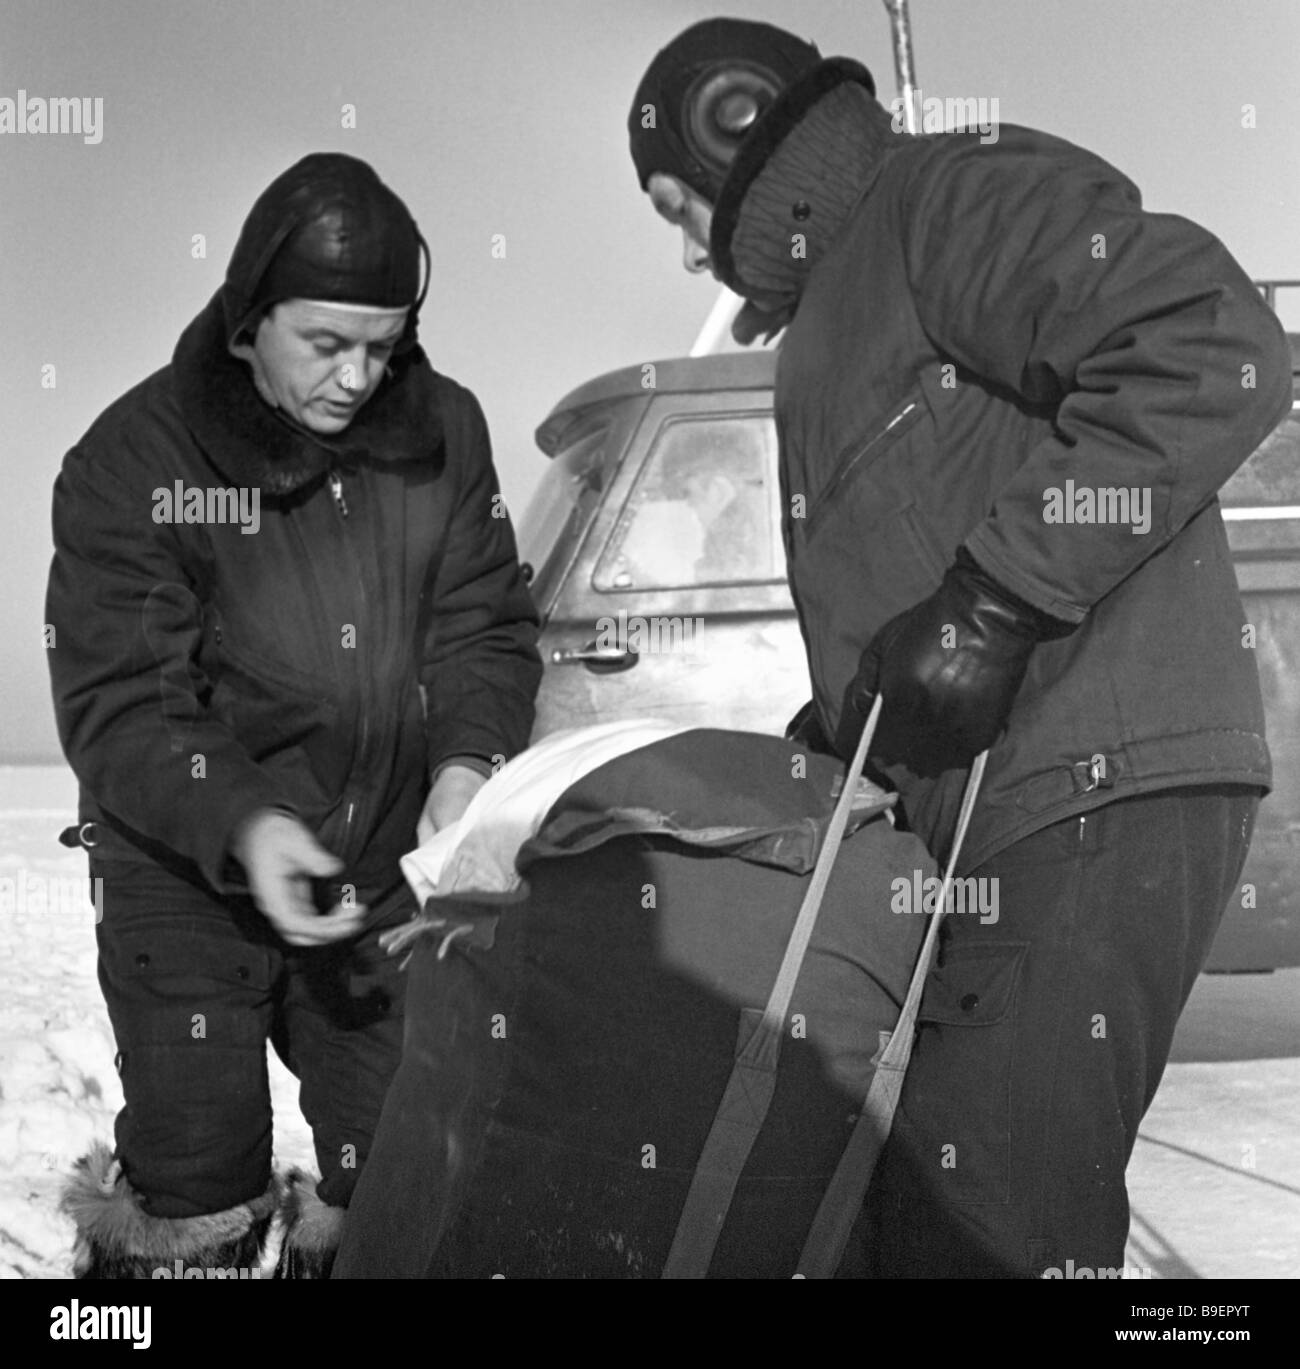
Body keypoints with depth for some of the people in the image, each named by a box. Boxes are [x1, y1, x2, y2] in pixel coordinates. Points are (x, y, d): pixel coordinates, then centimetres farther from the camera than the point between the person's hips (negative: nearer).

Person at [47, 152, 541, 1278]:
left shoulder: (443, 431, -1)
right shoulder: (133, 461, -13)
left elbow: (485, 627, 3)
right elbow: (115, 708, -16)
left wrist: (468, 757, -17)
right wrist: (241, 821, -32)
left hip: (387, 875, 4)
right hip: (189, 882, -3)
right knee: (197, 1191, -1)